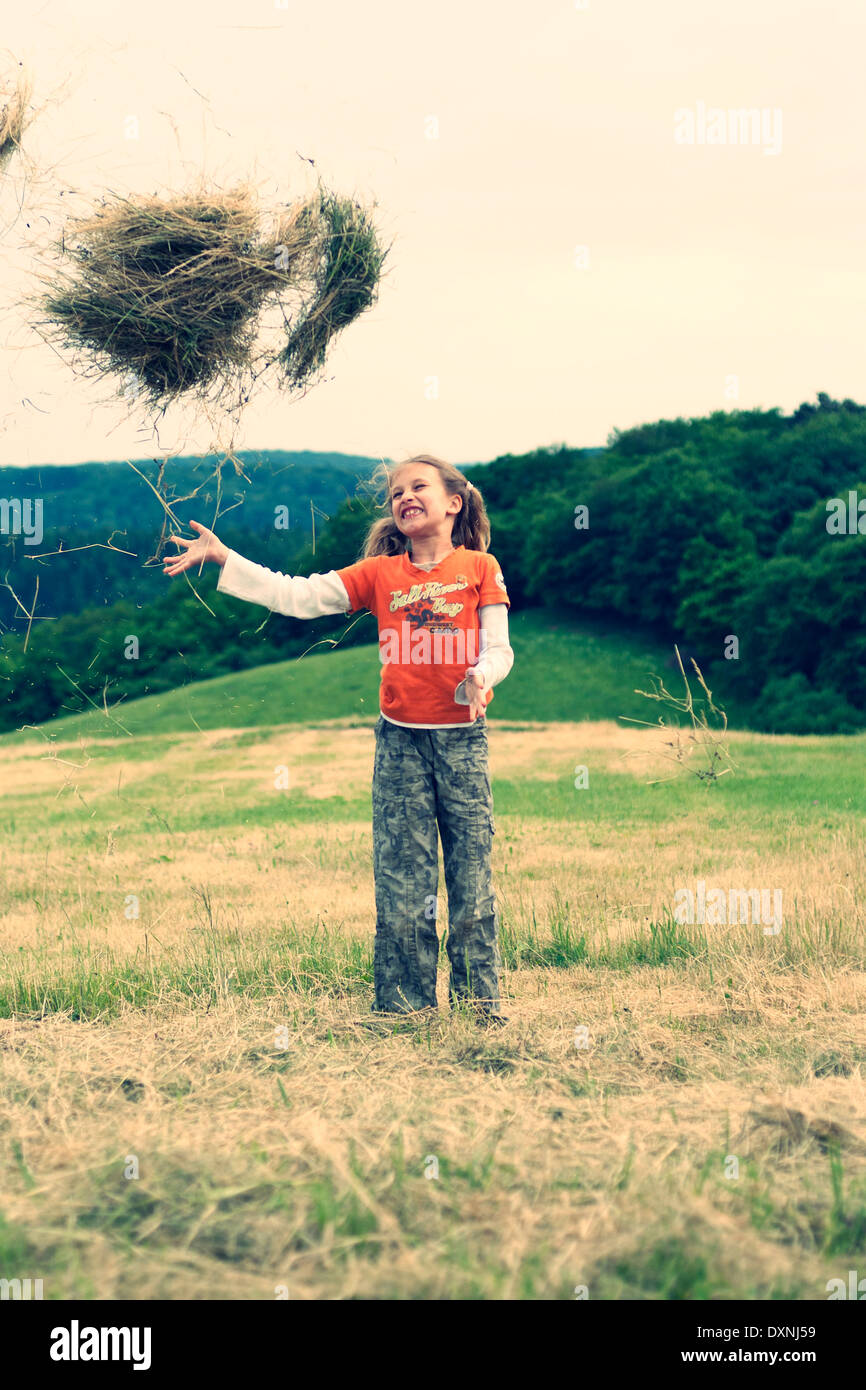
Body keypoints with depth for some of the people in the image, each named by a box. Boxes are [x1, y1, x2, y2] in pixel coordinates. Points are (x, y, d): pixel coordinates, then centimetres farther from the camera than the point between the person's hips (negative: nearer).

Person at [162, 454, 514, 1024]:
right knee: (401, 878, 4)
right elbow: (294, 596, 3)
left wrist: (480, 678, -24)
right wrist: (224, 558, -1)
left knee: (473, 873, 4)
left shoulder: (479, 567, 1)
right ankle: (405, 1004, 12)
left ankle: (480, 999, 14)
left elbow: (499, 649, -1)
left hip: (462, 738, -1)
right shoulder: (379, 574, 5)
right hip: (400, 740, 2)